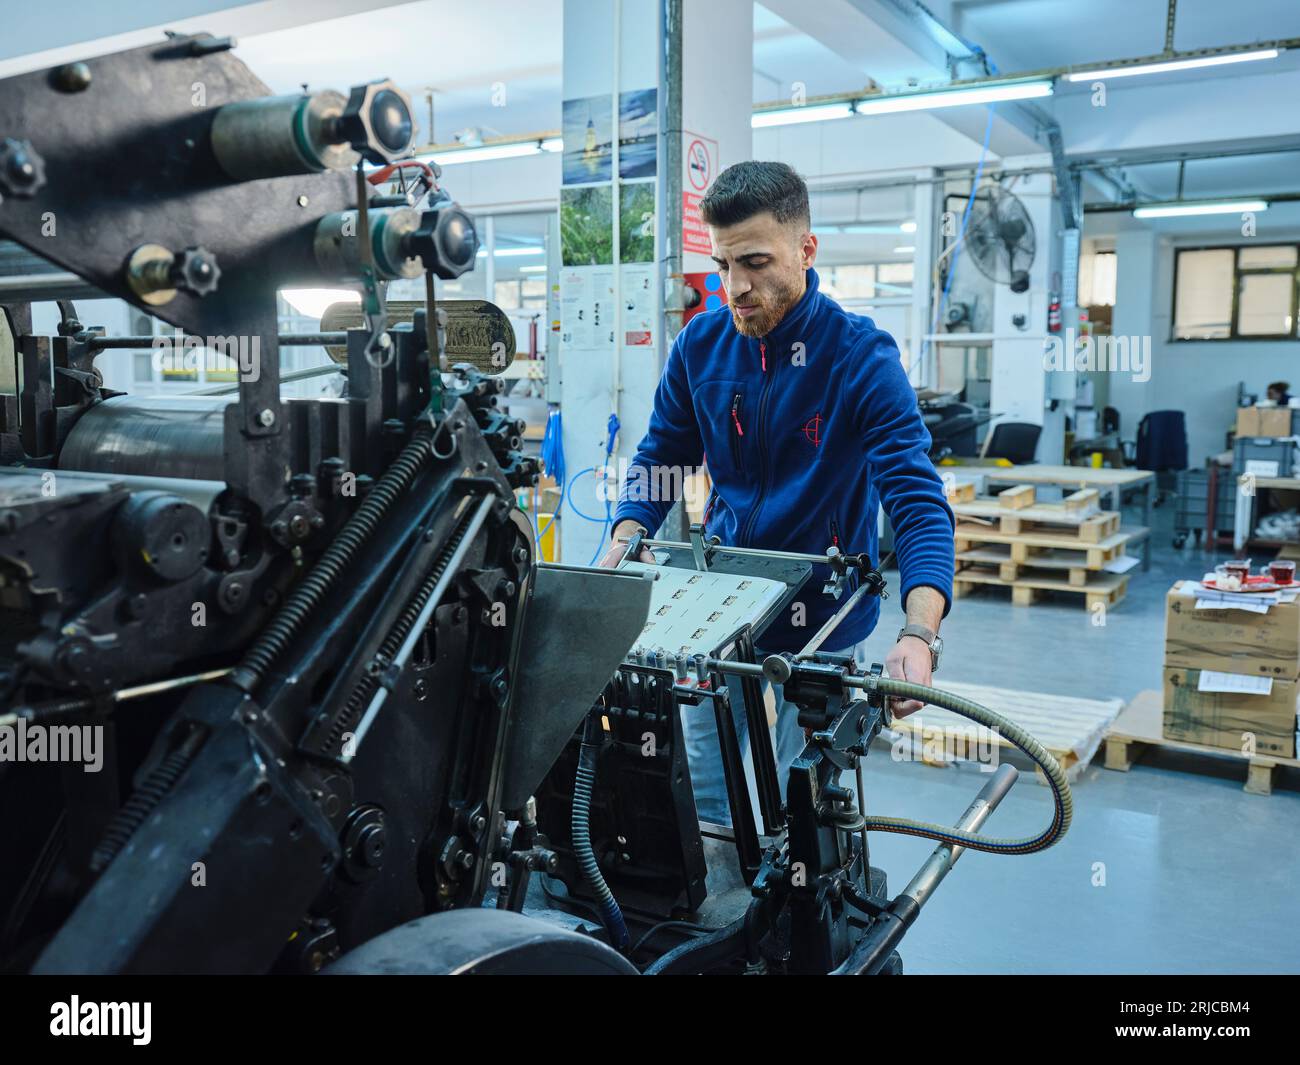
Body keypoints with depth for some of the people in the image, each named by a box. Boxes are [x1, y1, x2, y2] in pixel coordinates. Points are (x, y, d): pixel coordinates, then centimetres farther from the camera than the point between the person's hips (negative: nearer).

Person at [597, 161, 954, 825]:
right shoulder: (700, 344, -3)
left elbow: (917, 500, -24)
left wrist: (919, 635, -39)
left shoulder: (861, 356, -17)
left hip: (821, 626, -3)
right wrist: (626, 540, -12)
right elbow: (661, 456, 8)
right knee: (698, 804, 15)